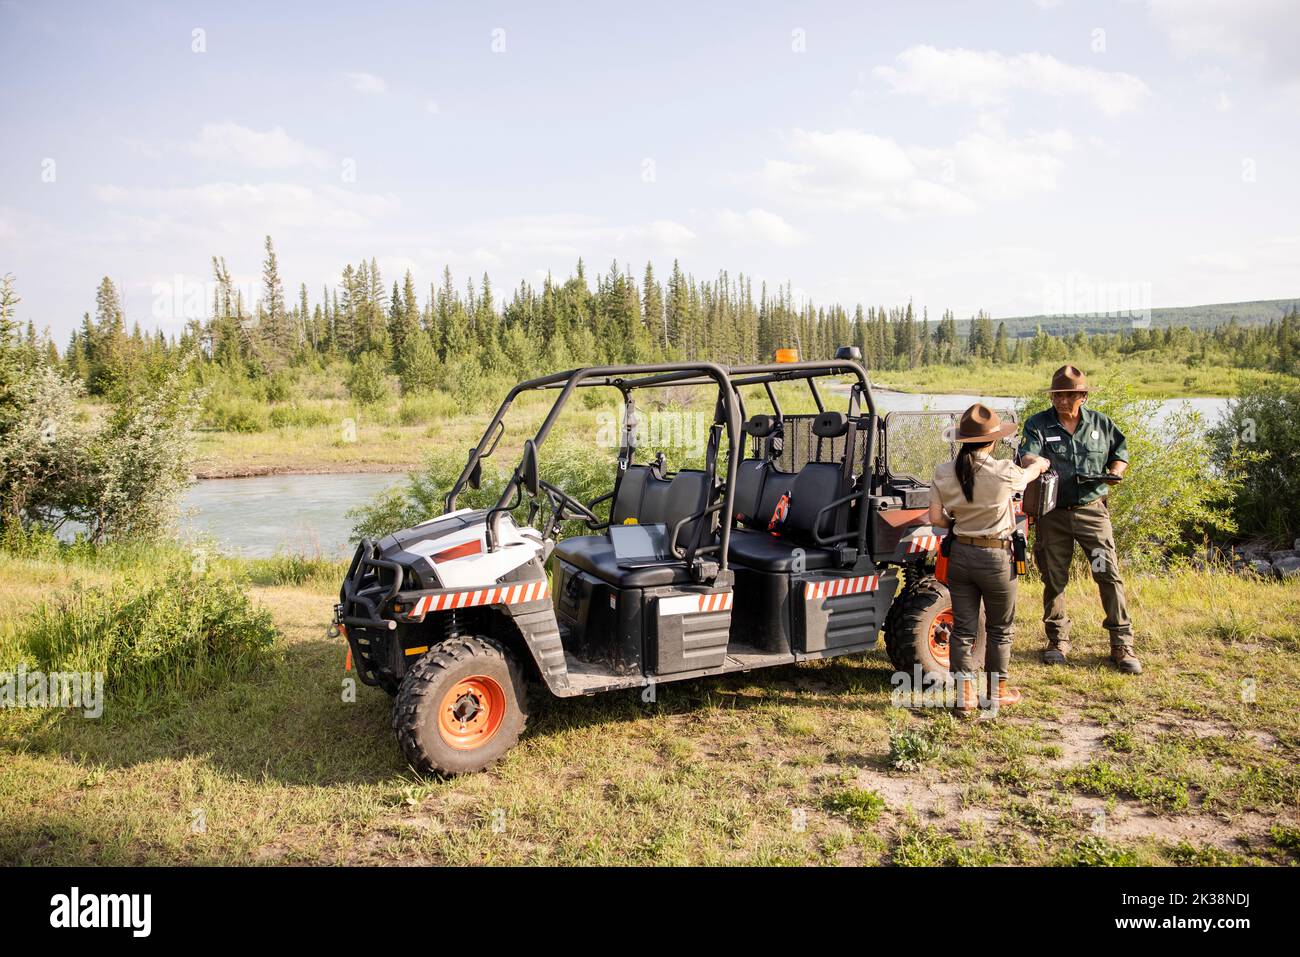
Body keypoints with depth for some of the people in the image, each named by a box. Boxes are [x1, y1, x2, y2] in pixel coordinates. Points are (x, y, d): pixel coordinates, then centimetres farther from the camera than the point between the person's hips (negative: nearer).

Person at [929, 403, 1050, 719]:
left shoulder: (944, 473, -7)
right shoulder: (1004, 472, -15)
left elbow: (936, 518, -4)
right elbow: (1027, 475, 8)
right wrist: (1040, 464, 31)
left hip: (960, 554, 3)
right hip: (996, 557, -3)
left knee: (963, 628, 10)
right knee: (999, 629, 16)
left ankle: (965, 696, 11)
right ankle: (997, 691, 28)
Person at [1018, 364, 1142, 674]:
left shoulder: (1101, 424, 6)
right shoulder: (1038, 424, -1)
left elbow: (1120, 454, 17)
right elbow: (1026, 457, -16)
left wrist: (1114, 473, -5)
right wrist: (1036, 462, -40)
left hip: (1092, 510, 0)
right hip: (1053, 513, 0)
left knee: (1109, 575, -5)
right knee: (1054, 578, 8)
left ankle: (1122, 645, 3)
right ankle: (1057, 640, 23)